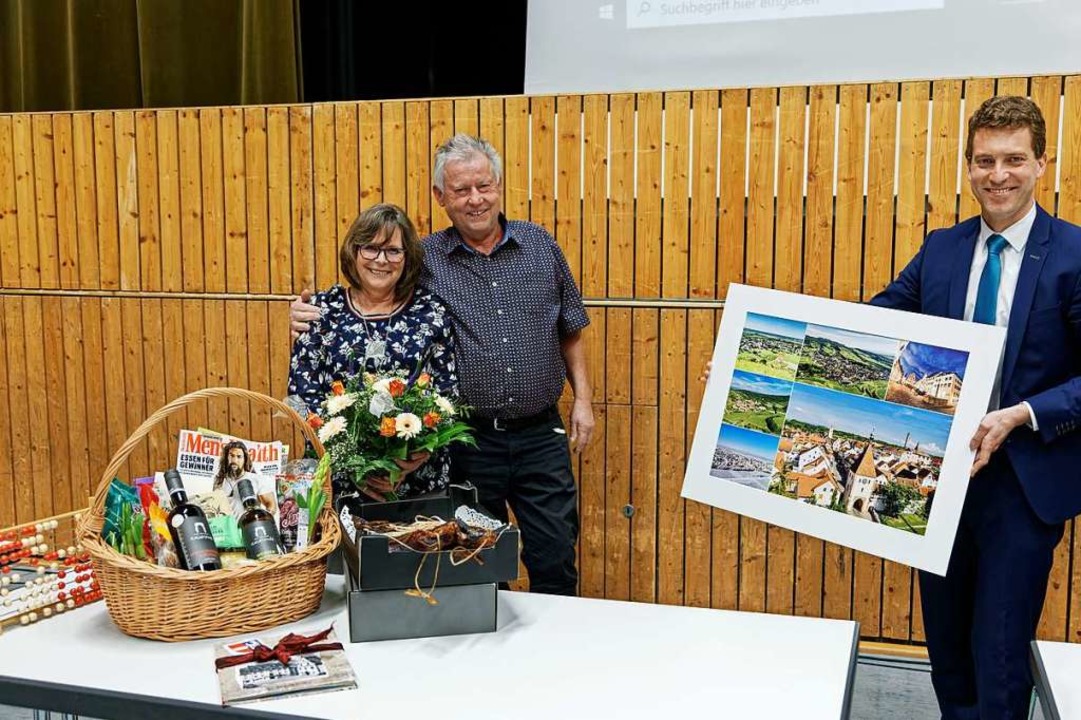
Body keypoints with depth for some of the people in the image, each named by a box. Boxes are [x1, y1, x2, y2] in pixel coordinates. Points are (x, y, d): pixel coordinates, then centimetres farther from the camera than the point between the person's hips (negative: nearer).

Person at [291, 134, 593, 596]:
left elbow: (570, 331, 11)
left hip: (540, 436, 1)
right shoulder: (423, 260, -2)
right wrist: (310, 316, -16)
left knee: (556, 559, 9)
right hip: (469, 441, -1)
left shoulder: (540, 245, 4)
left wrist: (582, 399, 6)